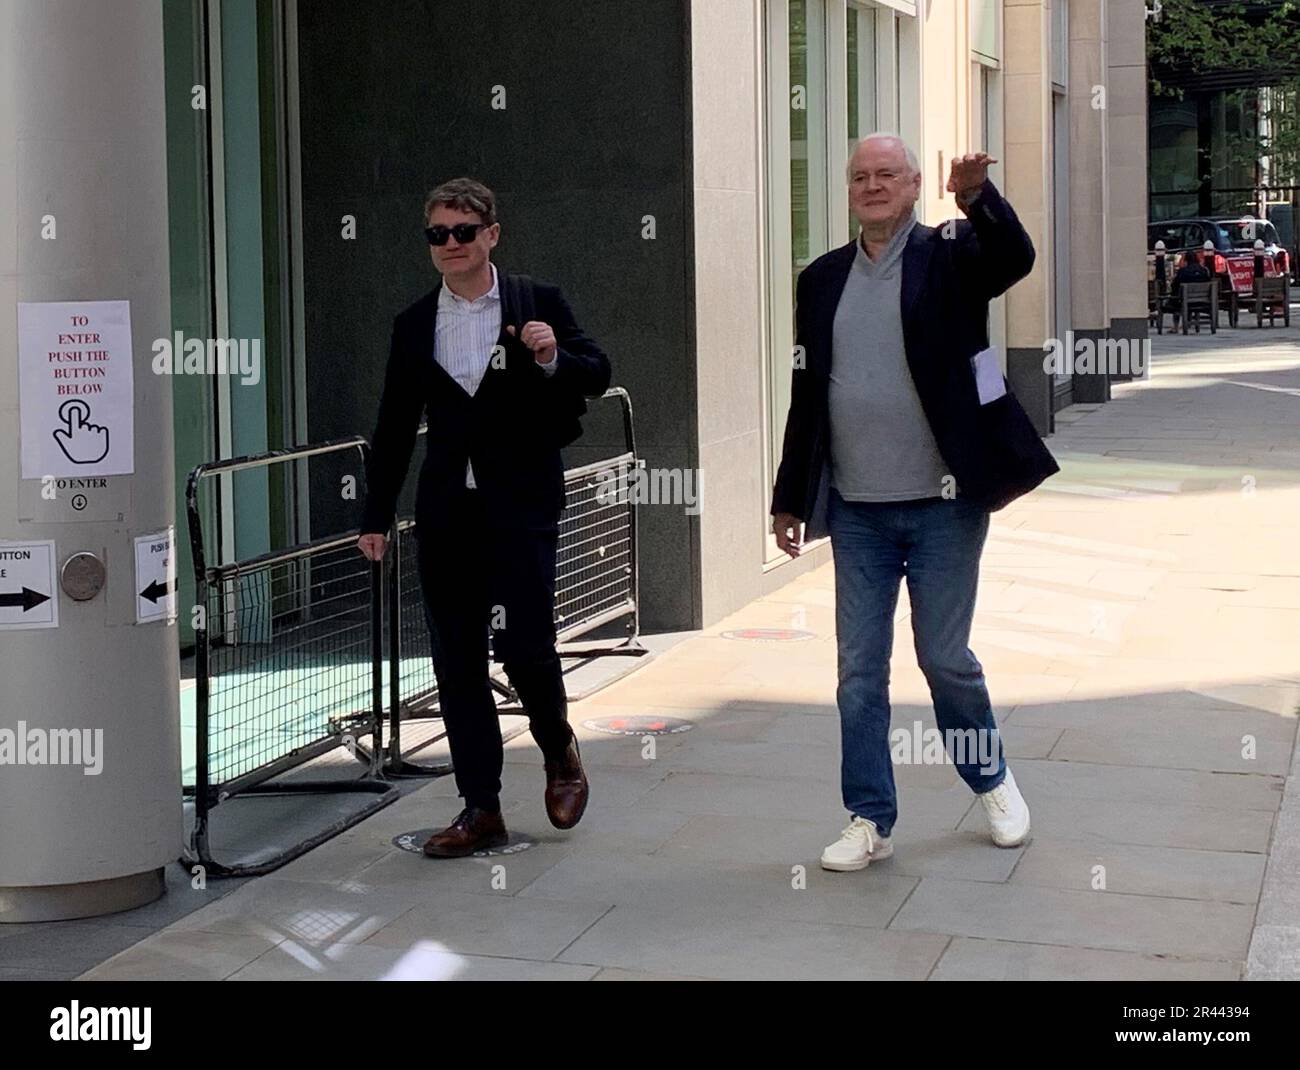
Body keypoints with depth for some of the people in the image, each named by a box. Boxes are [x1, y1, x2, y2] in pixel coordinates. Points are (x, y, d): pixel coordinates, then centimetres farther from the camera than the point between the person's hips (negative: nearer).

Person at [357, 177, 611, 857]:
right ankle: (480, 808, 12)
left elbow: (598, 376, 4)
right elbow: (394, 427, 14)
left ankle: (560, 753, 21)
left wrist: (554, 359, -17)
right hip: (446, 512, 4)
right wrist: (377, 515, 11)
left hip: (521, 503, -3)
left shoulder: (538, 304, 2)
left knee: (523, 643, -10)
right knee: (455, 660, 3)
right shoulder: (413, 325, 11)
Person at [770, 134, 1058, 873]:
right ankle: (871, 820, 16)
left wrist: (979, 195, -43)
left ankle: (993, 778, 30)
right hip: (856, 511, 4)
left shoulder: (950, 255, -2)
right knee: (860, 670, 5)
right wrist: (790, 499, 12)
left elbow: (1015, 258, -25)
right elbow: (807, 396, 12)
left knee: (946, 657, 5)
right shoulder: (823, 279, 9)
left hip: (943, 505, -4)